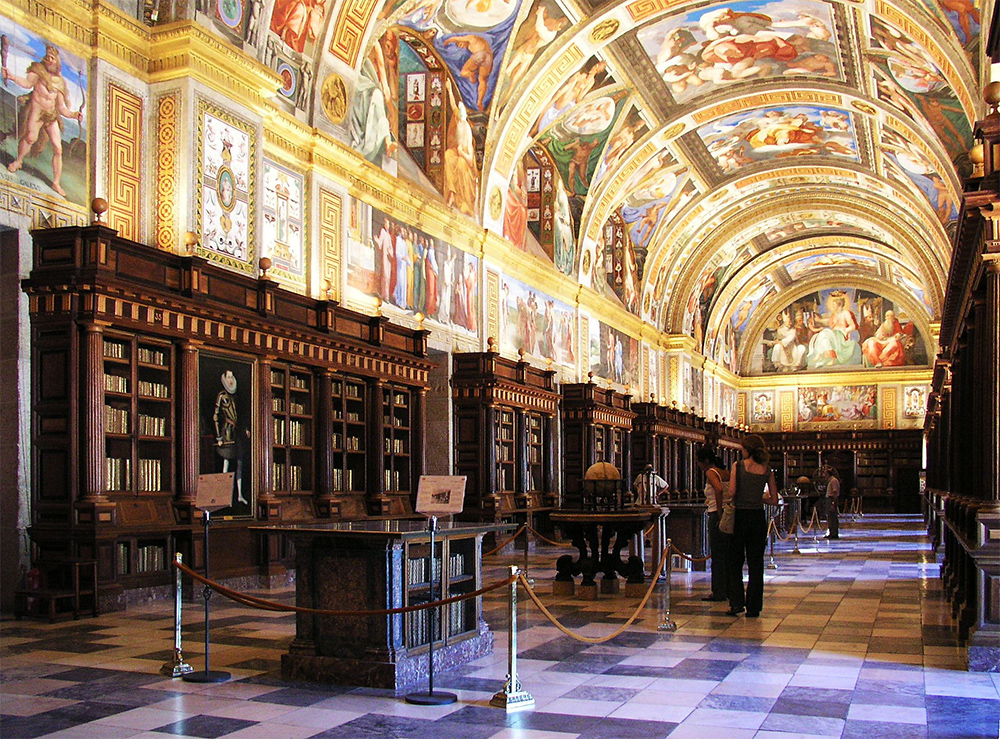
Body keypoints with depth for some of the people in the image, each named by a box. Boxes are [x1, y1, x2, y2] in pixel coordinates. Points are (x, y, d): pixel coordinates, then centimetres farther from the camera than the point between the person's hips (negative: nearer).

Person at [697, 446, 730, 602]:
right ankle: (730, 589, 19)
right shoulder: (726, 472, 12)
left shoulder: (711, 472, -11)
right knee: (728, 554, 14)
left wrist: (719, 514, -25)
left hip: (717, 515, -8)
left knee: (717, 556, 0)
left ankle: (719, 592, 5)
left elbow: (719, 489, -29)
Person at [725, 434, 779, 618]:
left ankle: (737, 602, 2)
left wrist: (728, 500, 5)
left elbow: (731, 492, -16)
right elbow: (774, 500, 4)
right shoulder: (767, 471, 2)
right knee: (756, 563, 8)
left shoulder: (738, 466, -7)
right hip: (758, 518, 3)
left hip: (740, 516, -2)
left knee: (735, 561, 10)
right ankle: (753, 607, 9)